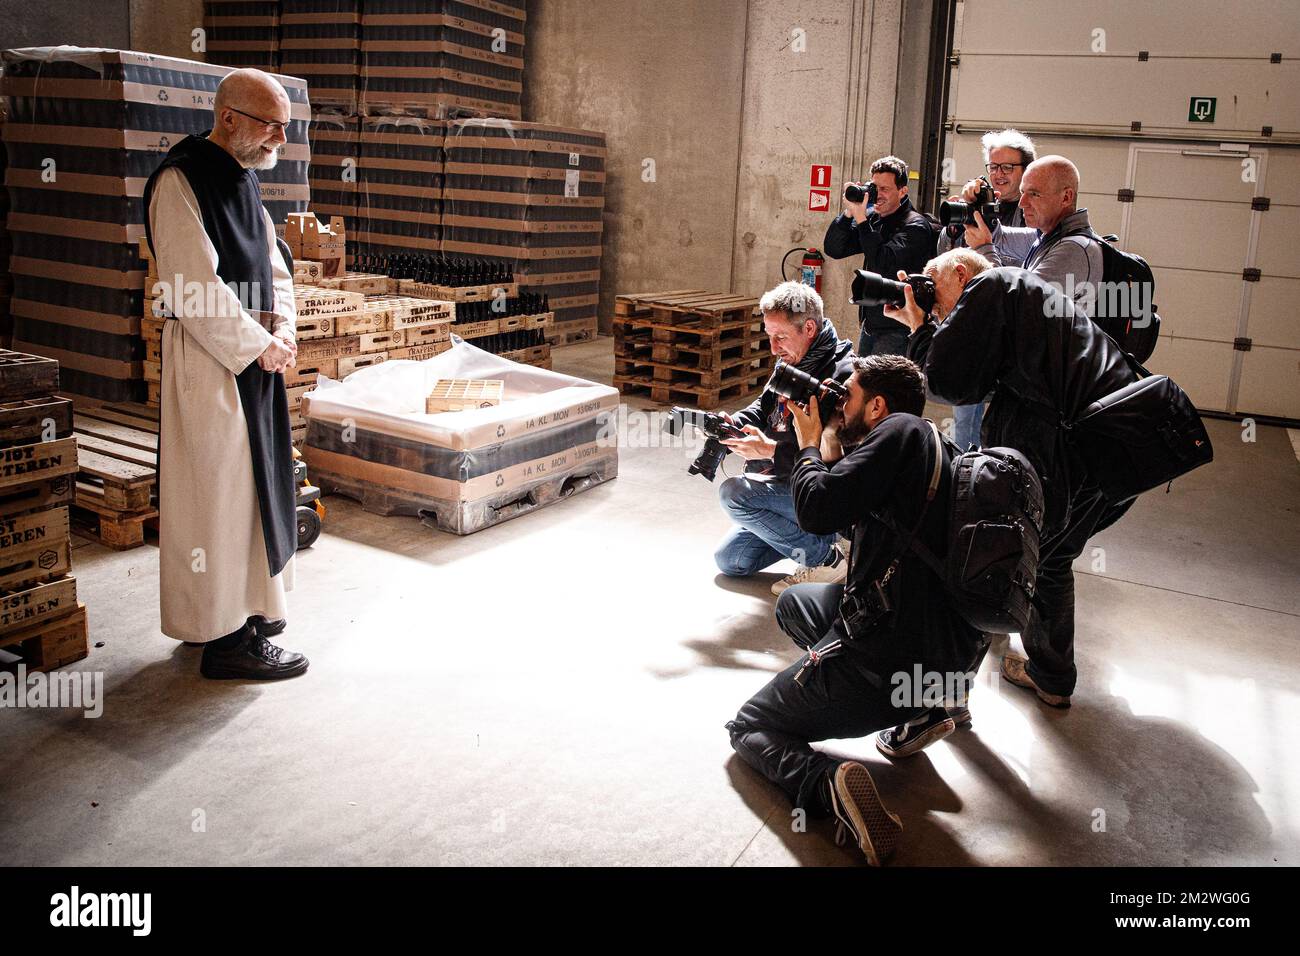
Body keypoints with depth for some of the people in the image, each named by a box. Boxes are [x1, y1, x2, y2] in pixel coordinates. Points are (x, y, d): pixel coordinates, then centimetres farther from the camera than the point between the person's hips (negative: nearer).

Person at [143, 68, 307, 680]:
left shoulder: (244, 180, 14)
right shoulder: (181, 181, -14)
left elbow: (272, 266, 16)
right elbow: (194, 286, -20)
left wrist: (282, 331, -1)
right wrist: (260, 345, -15)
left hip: (255, 355, 9)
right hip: (208, 360, -9)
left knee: (252, 482, 15)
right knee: (217, 491, -3)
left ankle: (246, 605, 29)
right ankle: (223, 636, 6)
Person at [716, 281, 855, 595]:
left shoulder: (842, 374, -23)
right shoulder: (792, 362, 6)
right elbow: (764, 407, 16)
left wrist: (770, 450, -33)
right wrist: (733, 422, -6)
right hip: (780, 483, 9)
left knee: (733, 493, -28)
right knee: (728, 560, 9)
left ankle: (825, 558, -13)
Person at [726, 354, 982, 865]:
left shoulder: (901, 430, -11)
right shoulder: (930, 443, 16)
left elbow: (817, 509, -18)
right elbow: (850, 507, 24)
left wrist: (809, 446, 2)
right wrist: (820, 447, 17)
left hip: (890, 659, -9)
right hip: (948, 654, 9)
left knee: (749, 728, 9)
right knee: (794, 602, 31)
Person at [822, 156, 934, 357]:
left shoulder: (915, 226, -13)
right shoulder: (872, 216, 8)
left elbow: (883, 266, -25)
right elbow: (833, 249, 5)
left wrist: (861, 219, -22)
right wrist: (848, 213, -10)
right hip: (869, 324, 7)